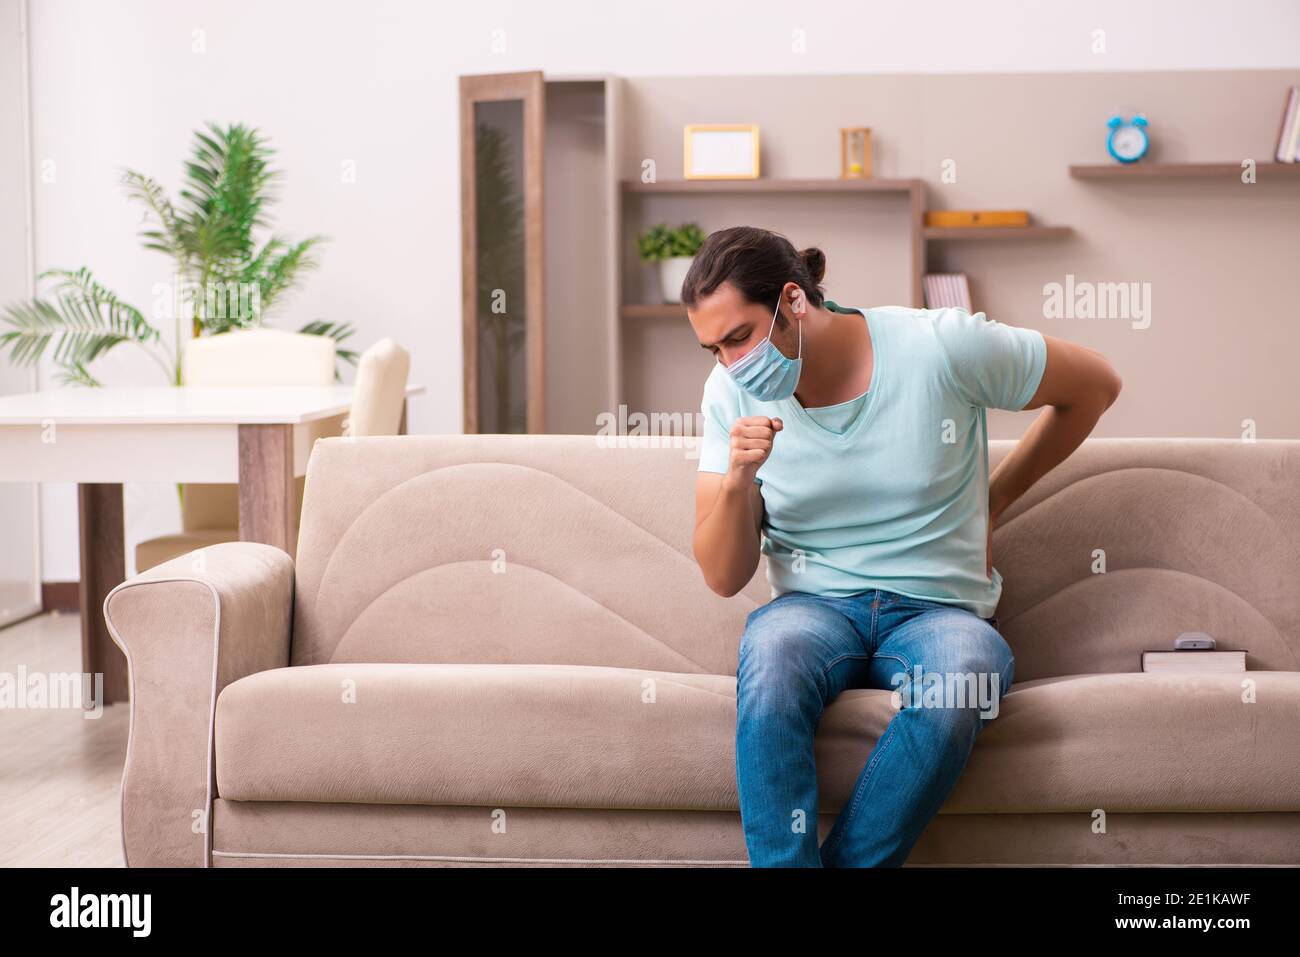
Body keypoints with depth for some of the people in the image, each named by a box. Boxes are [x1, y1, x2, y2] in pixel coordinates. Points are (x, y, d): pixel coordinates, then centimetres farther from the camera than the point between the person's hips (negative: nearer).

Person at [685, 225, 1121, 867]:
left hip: (939, 608, -1)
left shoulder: (942, 346, -8)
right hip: (814, 607, 2)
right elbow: (724, 578, 1)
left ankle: (848, 864, -31)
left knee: (960, 678, -39)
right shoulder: (732, 393, 0)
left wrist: (995, 497, 9)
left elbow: (1096, 383, 7)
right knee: (771, 656, -37)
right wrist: (736, 479, -19)